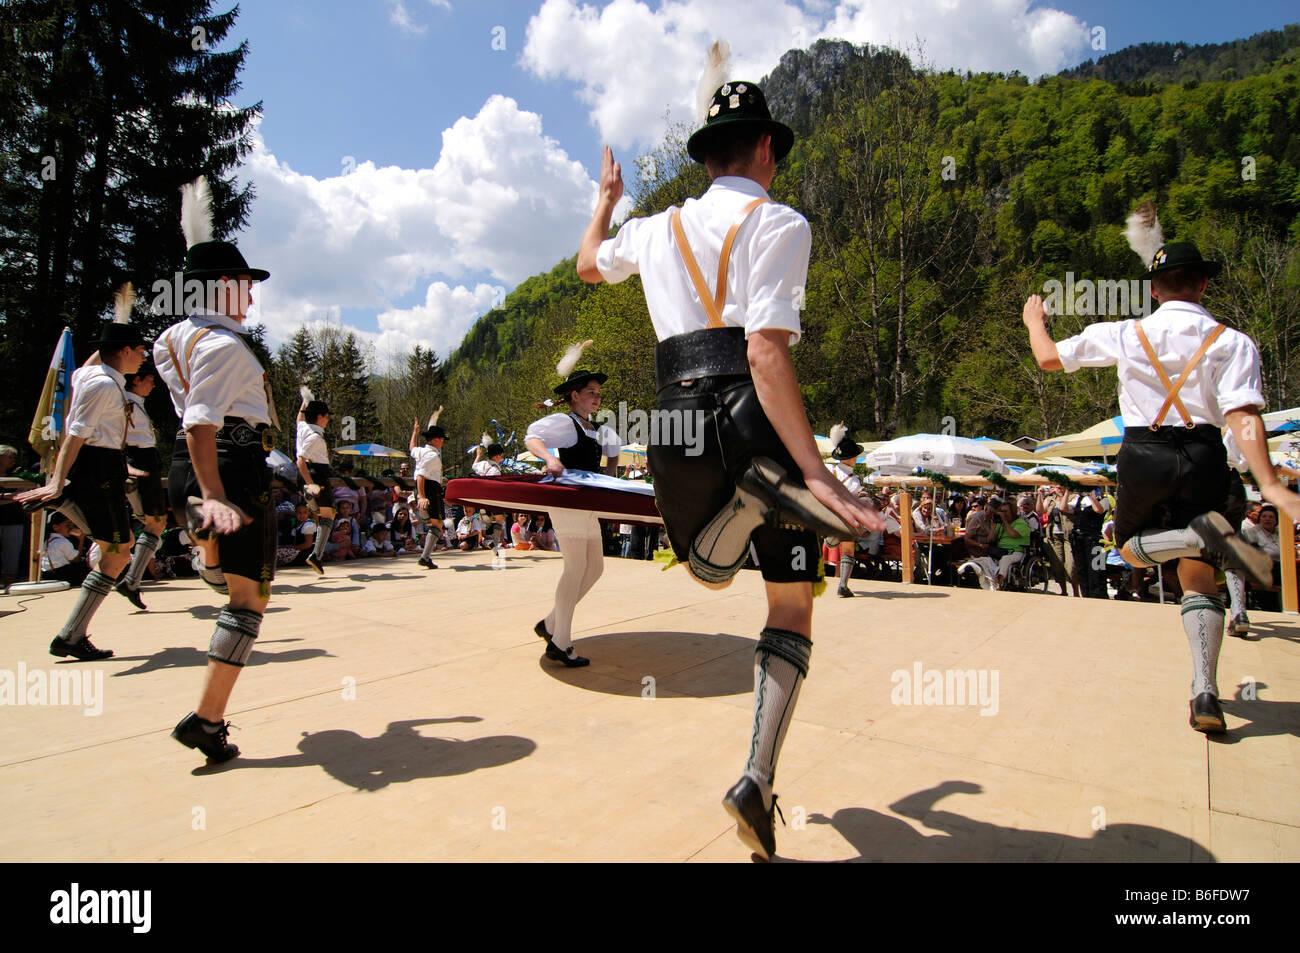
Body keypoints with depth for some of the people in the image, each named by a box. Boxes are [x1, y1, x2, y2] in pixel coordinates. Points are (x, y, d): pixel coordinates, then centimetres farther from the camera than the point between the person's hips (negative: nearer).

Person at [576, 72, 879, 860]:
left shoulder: (657, 229, 16)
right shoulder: (778, 224, 0)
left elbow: (588, 263, 38)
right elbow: (767, 352, -16)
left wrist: (607, 198, 57)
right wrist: (816, 470, -23)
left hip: (676, 426, 5)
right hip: (755, 420, -4)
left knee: (714, 574, 33)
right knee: (792, 609, 8)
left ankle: (753, 496, 4)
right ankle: (759, 780, 1)